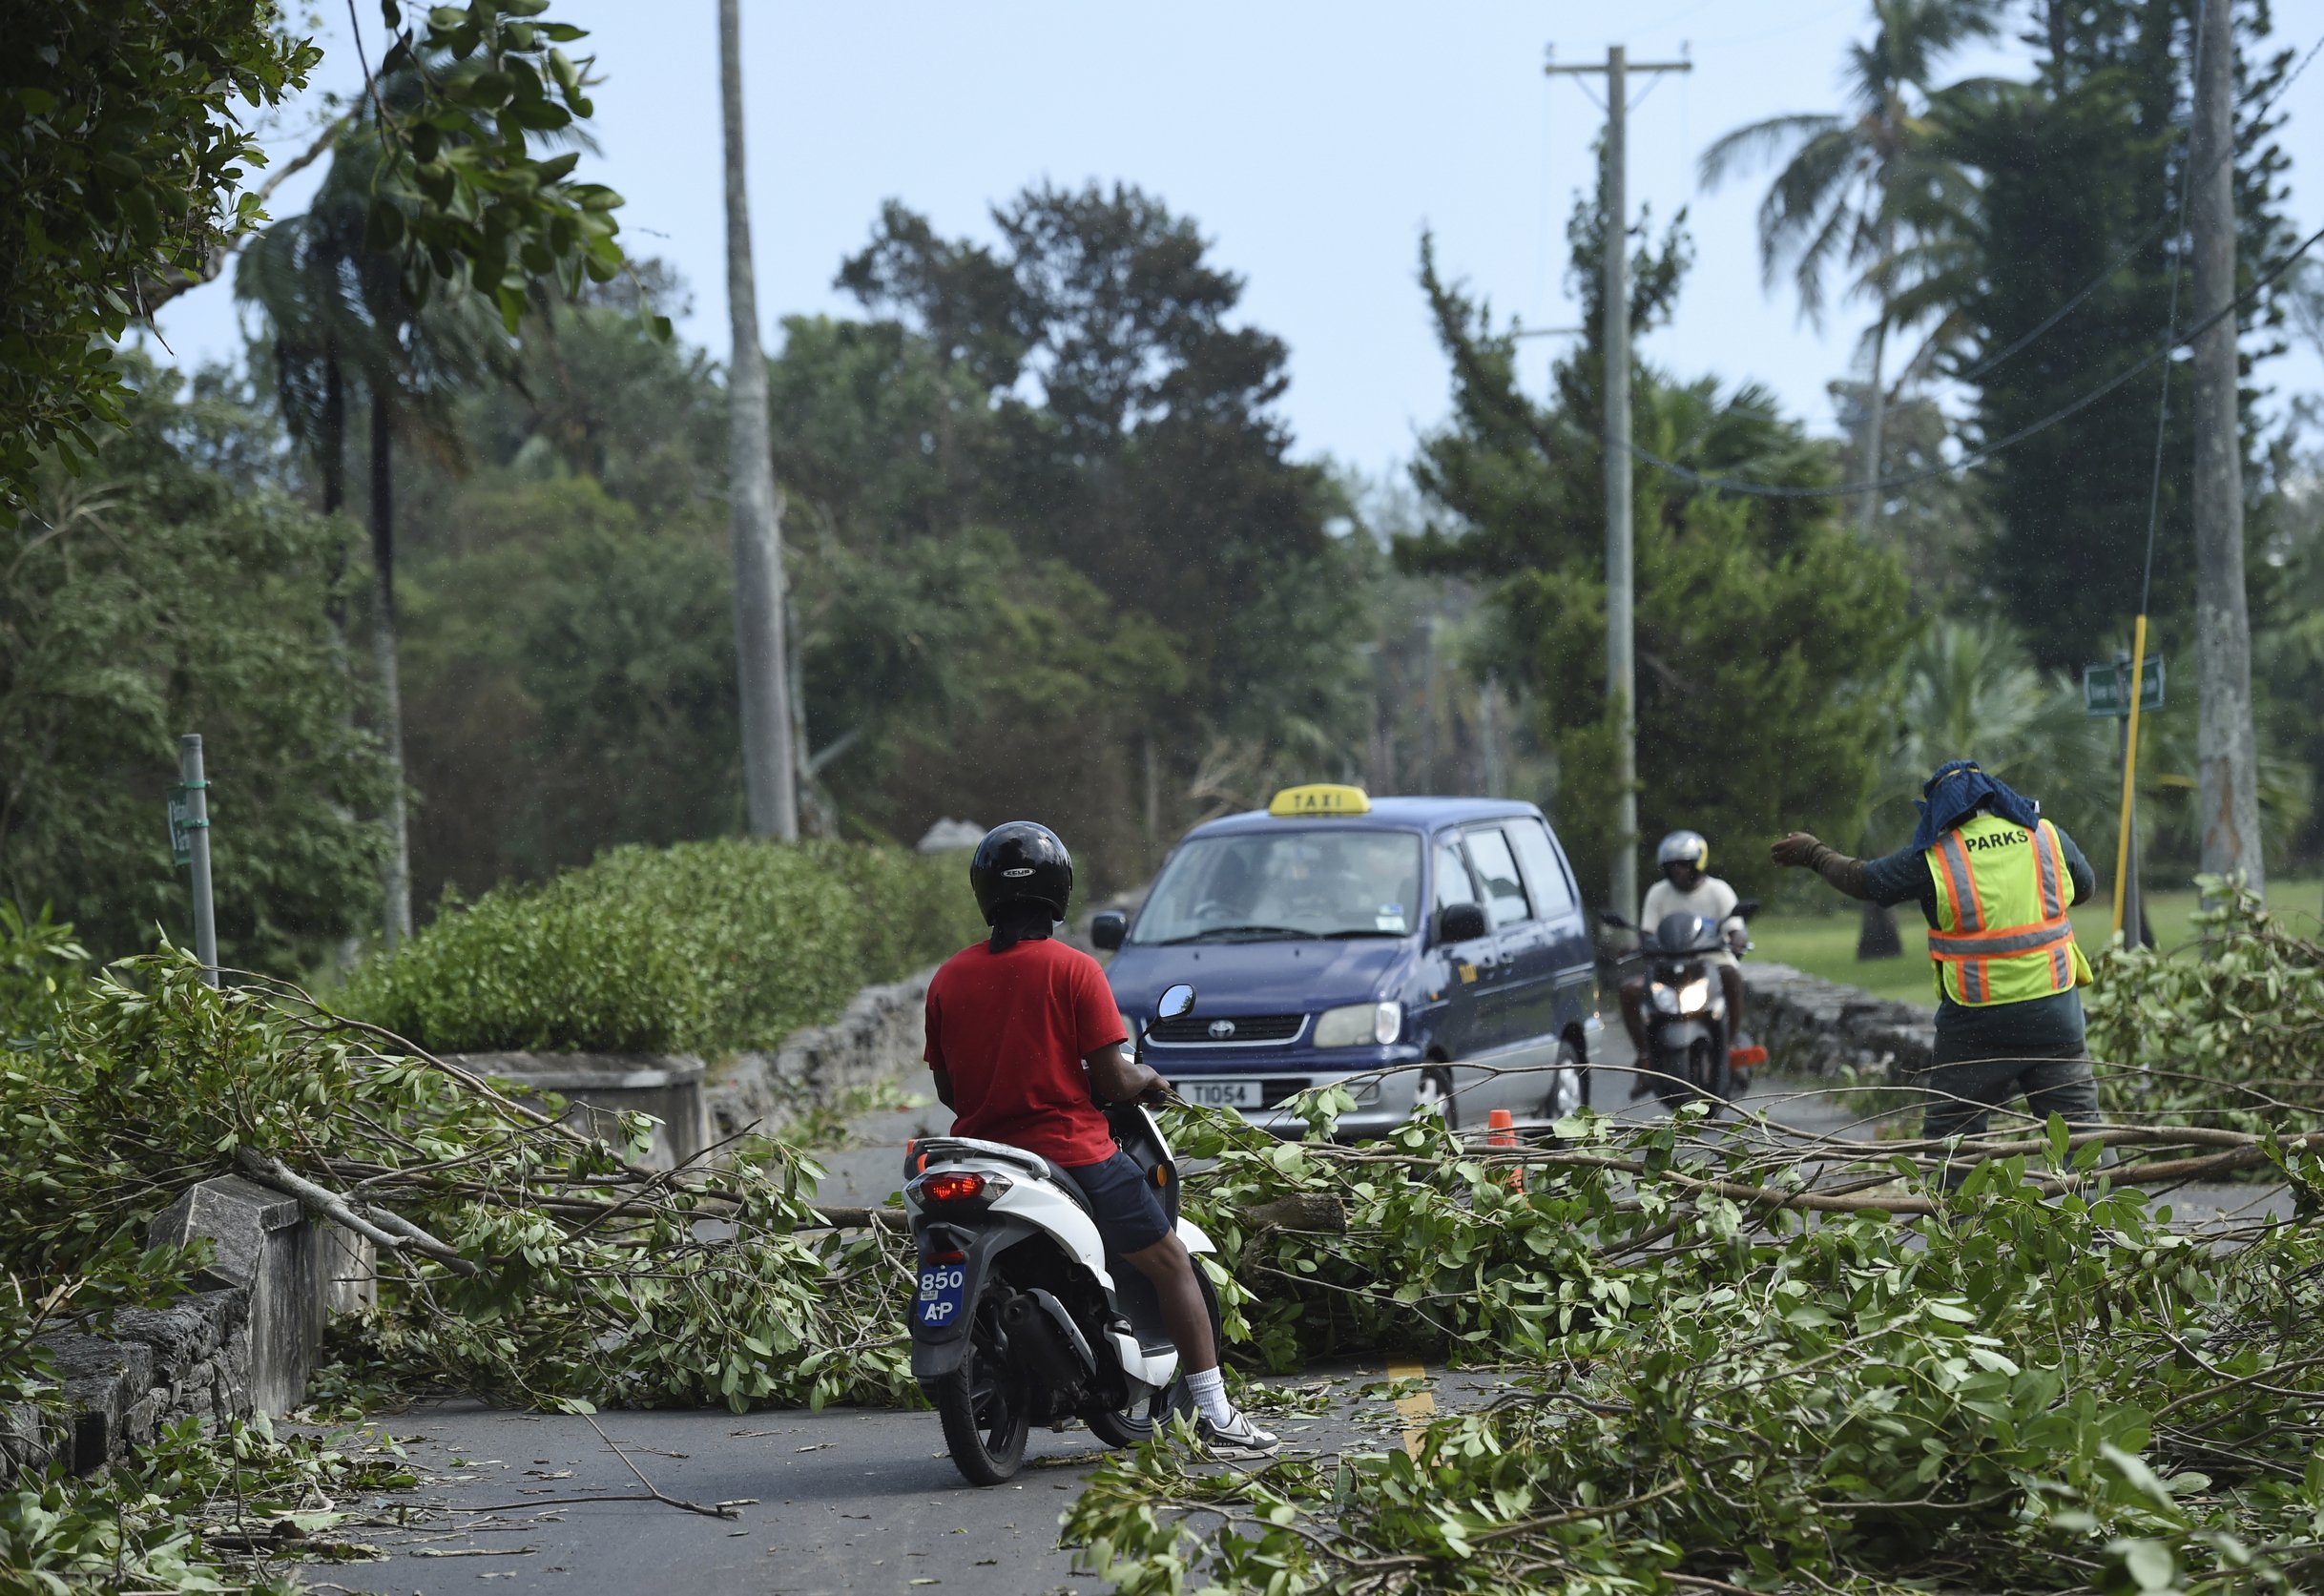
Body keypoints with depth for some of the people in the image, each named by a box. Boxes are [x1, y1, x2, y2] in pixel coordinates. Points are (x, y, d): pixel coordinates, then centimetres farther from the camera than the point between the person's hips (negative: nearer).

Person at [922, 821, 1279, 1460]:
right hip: (1073, 1153, -4)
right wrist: (1147, 1082, 10)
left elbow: (947, 1089, 9)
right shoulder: (1074, 970, -9)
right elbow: (1111, 1080, -11)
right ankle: (1215, 1418, 2)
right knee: (1173, 1265, 8)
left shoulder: (948, 980, 3)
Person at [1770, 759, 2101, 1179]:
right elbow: (2086, 887, 20)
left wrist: (1812, 853, 24)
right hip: (2055, 1018, 2)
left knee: (1949, 1134, 10)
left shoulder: (1934, 858, -5)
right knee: (2077, 1125, 6)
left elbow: (1862, 880, 8)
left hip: (1976, 1025, -2)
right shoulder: (2048, 837, 2)